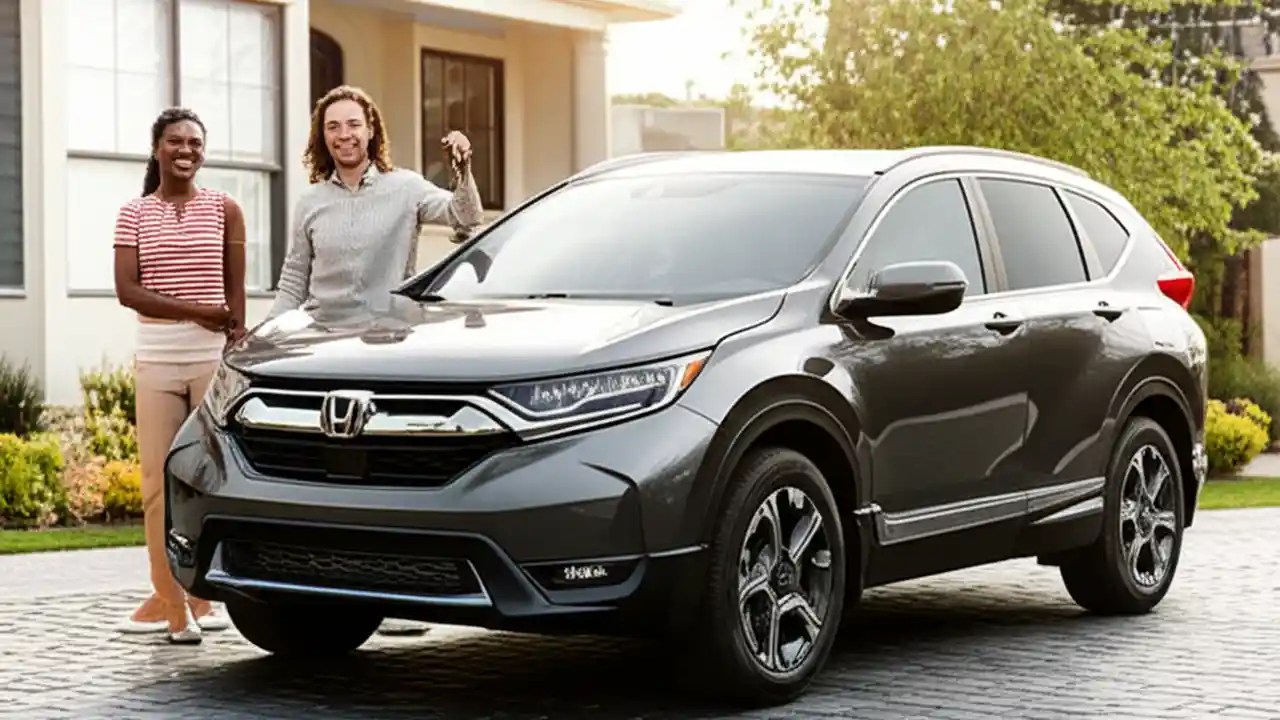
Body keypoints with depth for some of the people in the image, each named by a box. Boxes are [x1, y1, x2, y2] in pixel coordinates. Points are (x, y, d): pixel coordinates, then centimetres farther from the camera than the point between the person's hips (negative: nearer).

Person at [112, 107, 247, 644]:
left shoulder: (224, 210, 6)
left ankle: (200, 596, 8)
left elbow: (236, 293, 5)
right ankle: (168, 599, 3)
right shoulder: (133, 215, 7)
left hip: (214, 356, -1)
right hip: (156, 358, 1)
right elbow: (127, 290, -4)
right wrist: (196, 312, -12)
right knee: (159, 482, -2)